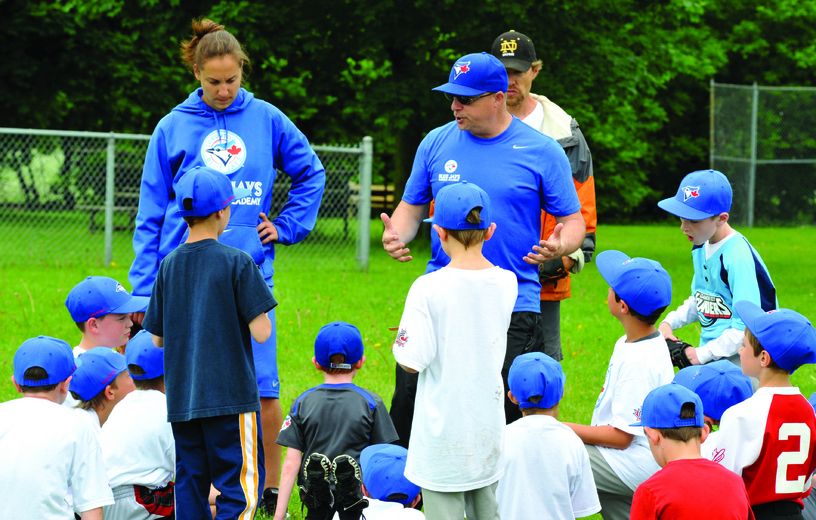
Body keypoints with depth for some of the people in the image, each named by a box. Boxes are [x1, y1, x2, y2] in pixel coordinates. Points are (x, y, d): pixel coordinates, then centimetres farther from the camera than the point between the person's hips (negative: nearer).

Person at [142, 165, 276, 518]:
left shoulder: (169, 266, 6)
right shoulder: (237, 263, -8)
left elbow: (157, 339, 10)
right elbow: (261, 332, -11)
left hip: (180, 401, 5)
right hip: (231, 395, -5)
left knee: (190, 483, 10)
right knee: (240, 483, -3)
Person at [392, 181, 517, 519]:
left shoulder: (428, 288, -16)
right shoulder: (506, 283, -2)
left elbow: (412, 361, -15)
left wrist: (399, 342, 5)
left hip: (443, 428, -4)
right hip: (488, 425, 4)